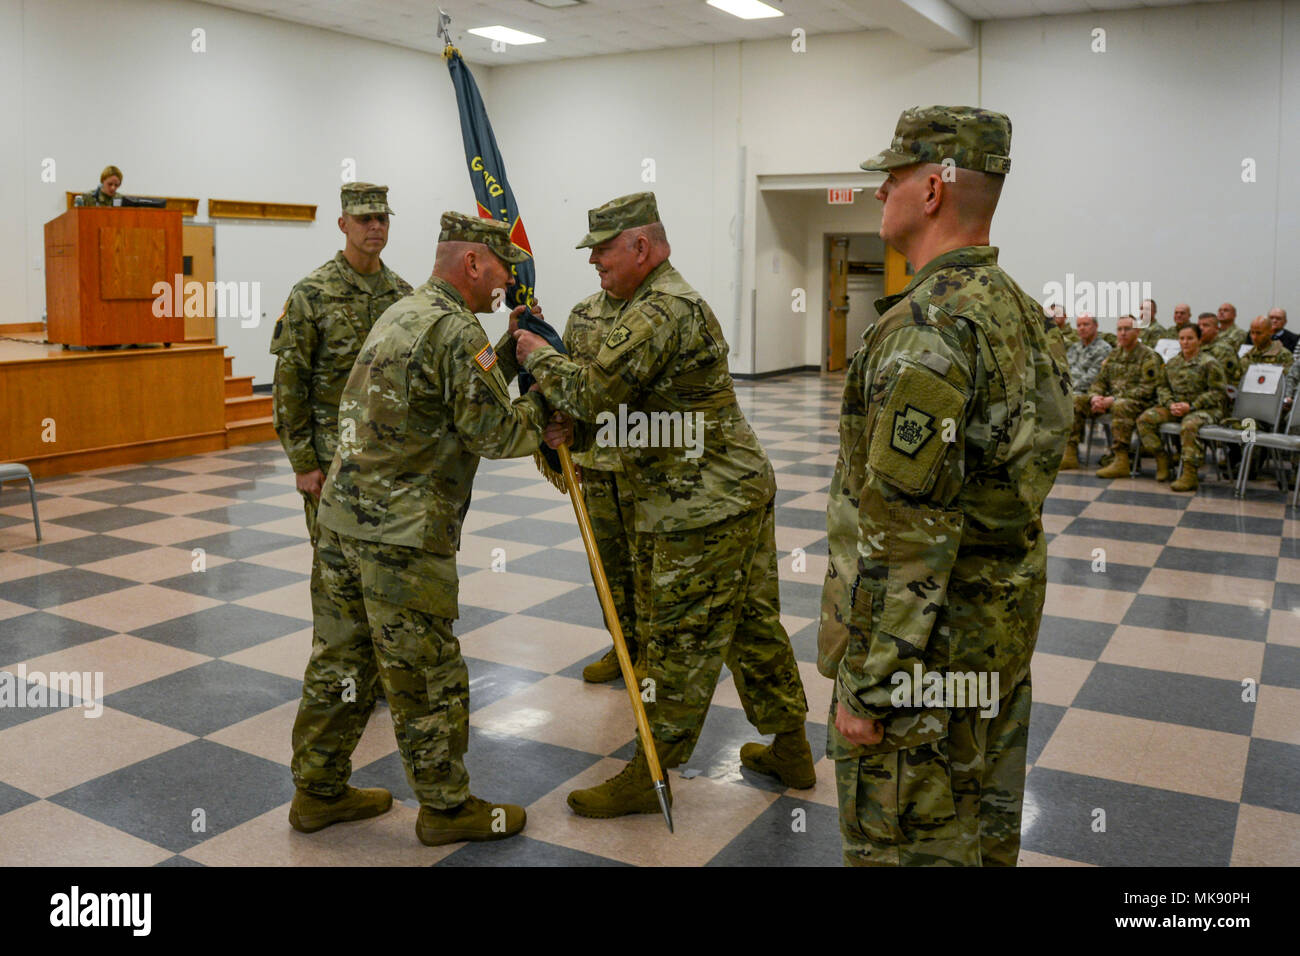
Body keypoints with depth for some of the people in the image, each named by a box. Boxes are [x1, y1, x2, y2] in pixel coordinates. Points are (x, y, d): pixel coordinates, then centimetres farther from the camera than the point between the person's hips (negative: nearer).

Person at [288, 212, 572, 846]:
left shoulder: (401, 313, 16)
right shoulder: (455, 330, -14)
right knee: (426, 673, 3)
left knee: (340, 658, 17)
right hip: (401, 531, -9)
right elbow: (493, 432, -13)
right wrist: (540, 415, 5)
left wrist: (508, 352, 11)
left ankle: (318, 793, 30)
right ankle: (446, 807, 18)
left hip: (342, 512, 10)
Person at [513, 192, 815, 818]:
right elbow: (622, 399, 21)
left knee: (682, 642, -1)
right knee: (752, 623, 17)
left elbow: (595, 395, -24)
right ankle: (790, 748, 29)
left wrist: (538, 355, -7)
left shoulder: (660, 309, -18)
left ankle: (648, 776, 12)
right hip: (740, 491, 11)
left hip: (703, 509, -11)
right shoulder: (677, 299, 18)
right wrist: (566, 433, 9)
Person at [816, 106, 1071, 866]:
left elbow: (906, 535, -26)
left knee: (905, 843, 6)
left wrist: (866, 686, -20)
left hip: (926, 640, -9)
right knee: (987, 829, 23)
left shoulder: (925, 330, -24)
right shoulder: (1021, 310, 8)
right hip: (1005, 627, 9)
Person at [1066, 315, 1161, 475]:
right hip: (1111, 399, 7)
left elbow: (1146, 389, -14)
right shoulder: (1113, 355, 18)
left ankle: (1120, 461, -39)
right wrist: (1095, 397, -8)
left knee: (1120, 407, -40)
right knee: (1075, 401, -9)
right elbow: (1100, 381, 17)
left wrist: (1113, 400, -21)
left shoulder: (1148, 356, -4)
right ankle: (1070, 454, -13)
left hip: (1138, 402, -7)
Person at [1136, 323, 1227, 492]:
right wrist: (1170, 404, -7)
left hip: (1204, 408, -6)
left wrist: (1191, 406, -17)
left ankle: (1190, 474, -36)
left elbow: (1217, 392, -8)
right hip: (1175, 407, 6)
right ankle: (1161, 458, -4)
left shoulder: (1209, 363, -4)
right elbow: (1162, 387, 15)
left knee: (1188, 425, -39)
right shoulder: (1171, 363, 14)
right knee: (1145, 419, -14)